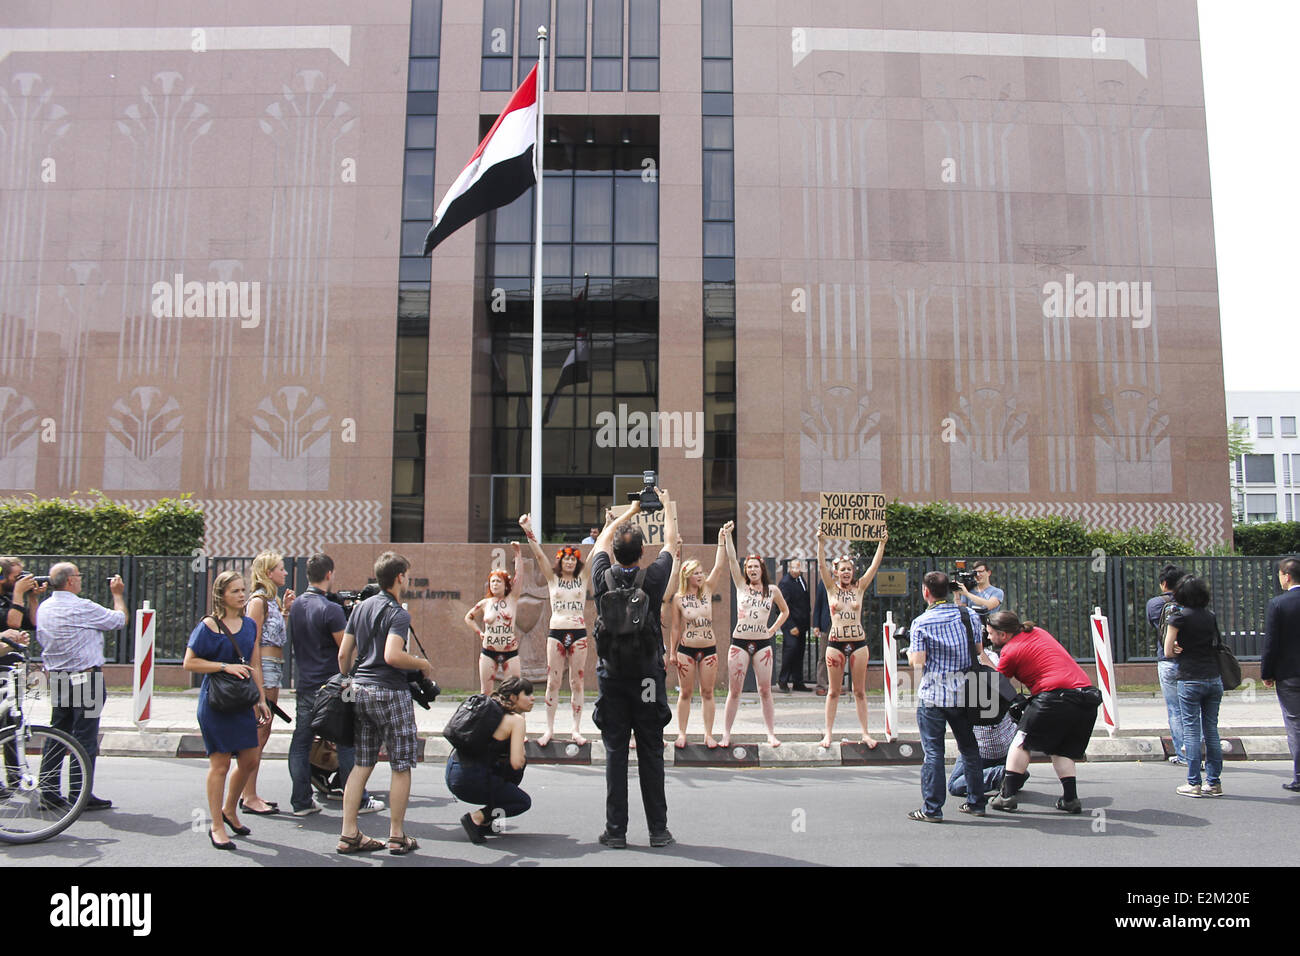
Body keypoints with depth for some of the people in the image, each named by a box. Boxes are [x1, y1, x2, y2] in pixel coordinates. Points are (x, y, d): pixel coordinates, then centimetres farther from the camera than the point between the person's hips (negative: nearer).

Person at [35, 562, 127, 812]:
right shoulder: (82, 608, -17)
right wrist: (117, 594, 8)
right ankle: (81, 795, 1)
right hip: (86, 679, -8)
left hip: (57, 679, 8)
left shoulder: (44, 608, 8)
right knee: (85, 739, -2)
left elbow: (41, 640, 19)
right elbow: (120, 620, -7)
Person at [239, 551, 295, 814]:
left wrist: (285, 608, 13)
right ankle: (249, 797, -1)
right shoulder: (259, 600, -10)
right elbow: (254, 641, -15)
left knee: (263, 732, 11)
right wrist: (258, 680, -19)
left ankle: (249, 793, 18)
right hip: (264, 665, -9)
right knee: (258, 733, -6)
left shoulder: (273, 599, 16)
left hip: (275, 667, 9)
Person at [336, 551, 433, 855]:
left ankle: (348, 835, 13)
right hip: (389, 692, -8)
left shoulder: (360, 607, 12)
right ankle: (397, 837, 9)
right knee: (401, 766, 4)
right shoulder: (398, 613, -12)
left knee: (361, 765, 12)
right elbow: (392, 656, -24)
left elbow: (344, 653, 13)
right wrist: (423, 664, -9)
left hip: (360, 690, 8)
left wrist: (348, 682, 25)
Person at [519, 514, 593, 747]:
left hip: (578, 634, 0)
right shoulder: (552, 578, 8)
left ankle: (576, 730, 10)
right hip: (556, 633, 0)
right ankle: (549, 729, 10)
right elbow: (539, 555, -2)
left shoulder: (583, 578, 9)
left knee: (577, 683, 4)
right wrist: (528, 530, -13)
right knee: (553, 682, 2)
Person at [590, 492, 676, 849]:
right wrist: (667, 505, 25)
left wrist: (629, 512, 29)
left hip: (611, 676, 1)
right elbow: (671, 542, 10)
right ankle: (658, 830, 10)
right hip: (648, 677, -1)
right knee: (651, 754, 4)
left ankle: (616, 831, 7)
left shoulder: (603, 578, -4)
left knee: (615, 753, 4)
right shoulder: (652, 578, -9)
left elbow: (601, 541, 16)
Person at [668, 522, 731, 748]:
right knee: (685, 693, 5)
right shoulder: (677, 599, -3)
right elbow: (675, 627, 2)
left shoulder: (707, 591, 4)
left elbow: (719, 567, -4)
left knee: (707, 693, 5)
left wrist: (722, 539, -9)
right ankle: (681, 734, 13)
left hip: (709, 648, 2)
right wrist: (672, 651, 1)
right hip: (686, 649, -2)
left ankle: (708, 734, 11)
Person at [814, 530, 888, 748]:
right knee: (833, 691, 5)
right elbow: (821, 566, -8)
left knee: (860, 691, 7)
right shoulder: (831, 588, 4)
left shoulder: (859, 587, 7)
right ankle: (828, 733, 9)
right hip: (835, 643, -1)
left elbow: (875, 566, 1)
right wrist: (821, 543, -19)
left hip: (858, 643, 1)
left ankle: (865, 733, 13)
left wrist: (882, 543, -6)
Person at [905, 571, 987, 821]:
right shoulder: (968, 615, 4)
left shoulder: (921, 623, -8)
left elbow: (918, 662, -13)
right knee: (969, 748, 15)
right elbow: (979, 652, 9)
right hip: (963, 692, 4)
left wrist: (909, 653, 8)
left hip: (933, 693, -4)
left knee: (932, 751, -1)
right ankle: (976, 802, 23)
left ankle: (932, 808, 0)